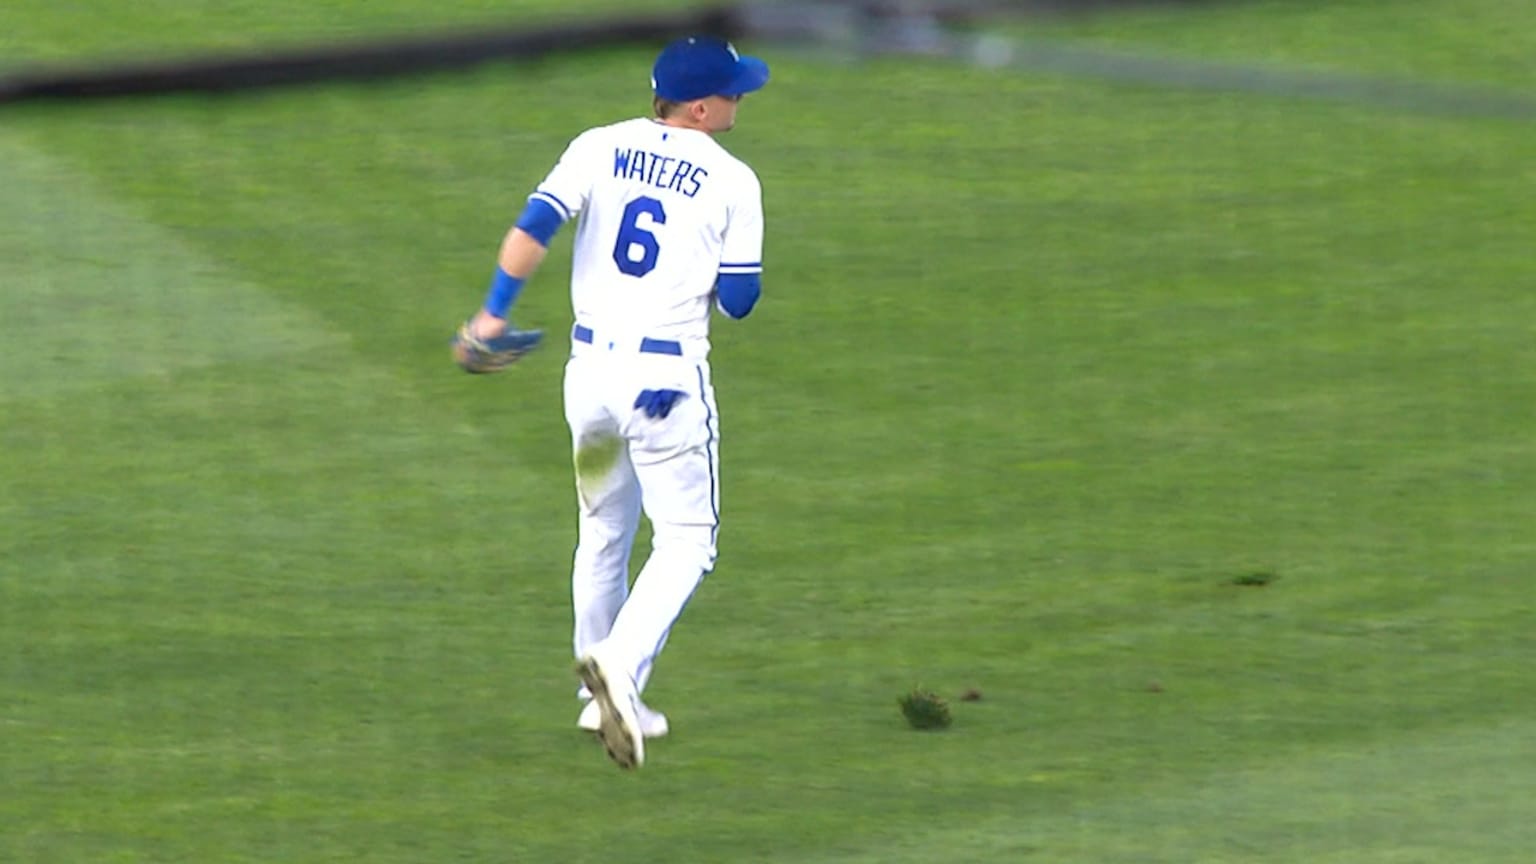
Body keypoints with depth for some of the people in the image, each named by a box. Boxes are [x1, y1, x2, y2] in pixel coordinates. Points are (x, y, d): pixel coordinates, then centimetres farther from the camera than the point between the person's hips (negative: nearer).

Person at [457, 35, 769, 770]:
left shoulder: (599, 149, 3)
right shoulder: (731, 181, -5)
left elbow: (535, 225, -10)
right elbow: (739, 301, -3)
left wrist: (493, 314, -8)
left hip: (591, 366, 4)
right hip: (667, 377, -4)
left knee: (602, 536, 20)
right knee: (686, 540, 2)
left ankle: (604, 699, 26)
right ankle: (620, 661, -22)